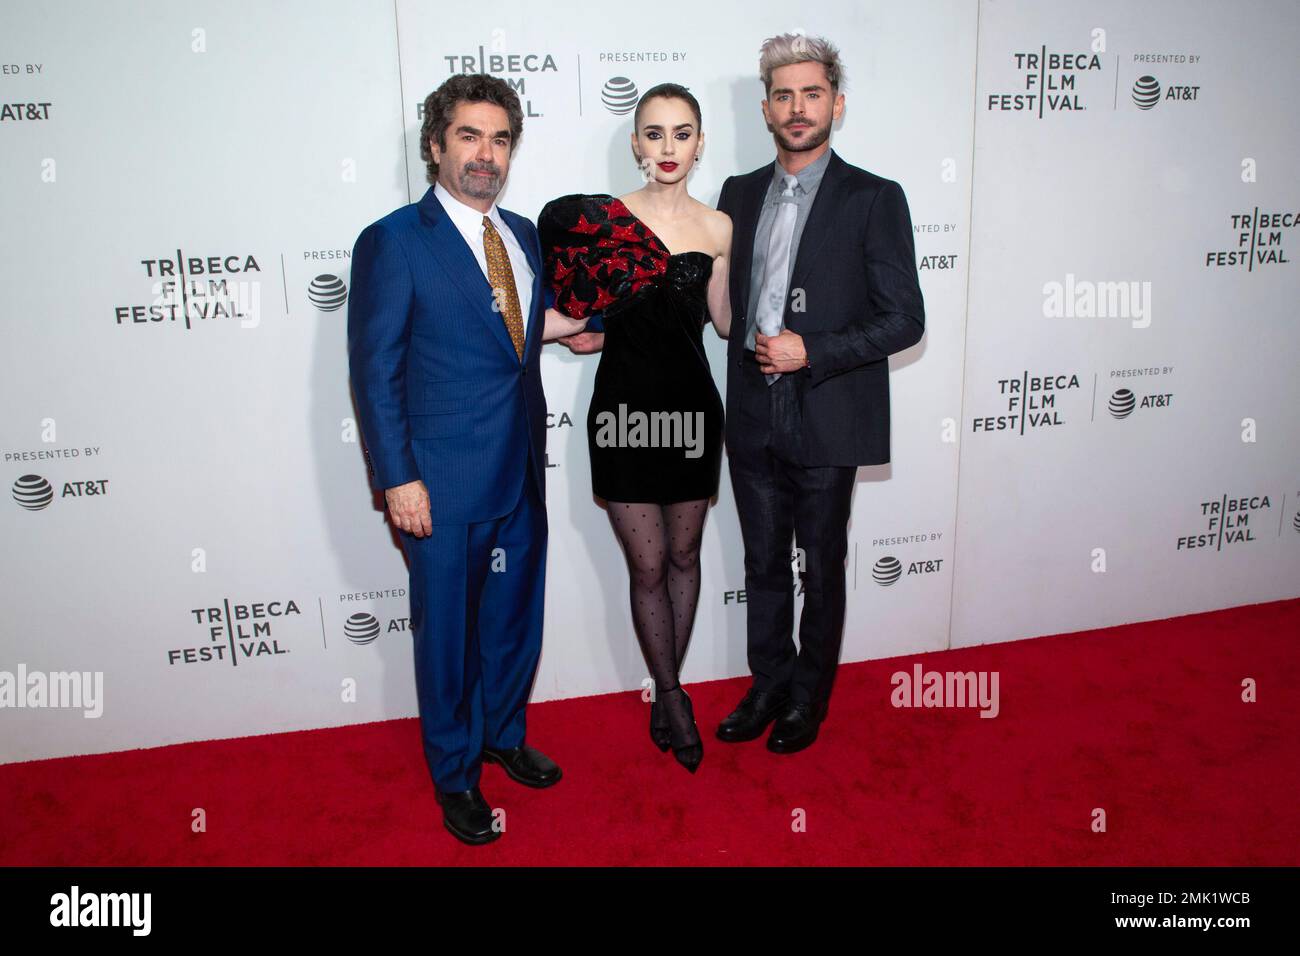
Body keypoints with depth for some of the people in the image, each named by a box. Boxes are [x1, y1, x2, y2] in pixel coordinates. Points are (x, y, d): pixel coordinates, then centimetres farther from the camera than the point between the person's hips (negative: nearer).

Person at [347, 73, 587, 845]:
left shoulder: (524, 233, 9)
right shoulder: (392, 242, -11)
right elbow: (375, 370, -12)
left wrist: (558, 323, -1)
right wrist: (398, 479, -15)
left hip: (522, 473, 6)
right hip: (443, 487, -6)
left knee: (515, 620, 19)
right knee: (447, 633, 10)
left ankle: (503, 734, 44)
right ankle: (456, 776, 32)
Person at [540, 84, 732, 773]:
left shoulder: (717, 226, 3)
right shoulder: (600, 217, -5)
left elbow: (723, 321, 10)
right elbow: (582, 319, 2)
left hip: (691, 406, 3)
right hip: (625, 407, -2)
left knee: (683, 556, 13)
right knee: (647, 566, 5)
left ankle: (665, 688, 33)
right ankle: (672, 696, 25)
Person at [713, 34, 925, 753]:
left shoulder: (874, 199, -5)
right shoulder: (739, 194, 9)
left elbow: (904, 319, -8)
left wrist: (811, 353, -18)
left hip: (826, 422, -4)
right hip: (753, 418, 4)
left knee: (821, 569, 11)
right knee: (763, 565, 15)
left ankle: (808, 699, 31)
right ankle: (768, 687, 34)